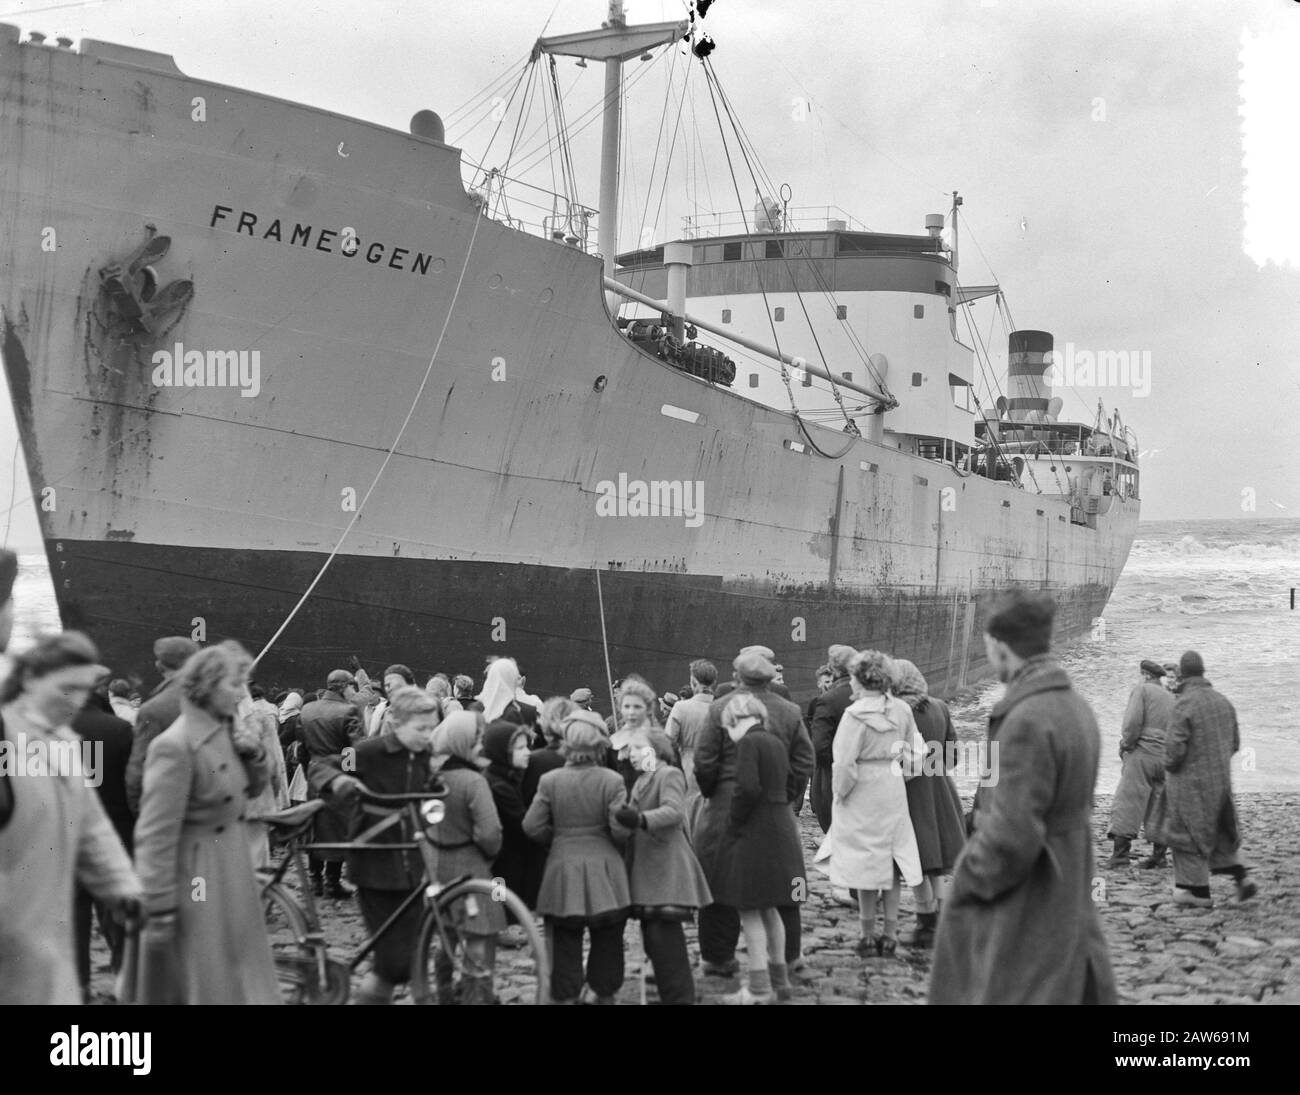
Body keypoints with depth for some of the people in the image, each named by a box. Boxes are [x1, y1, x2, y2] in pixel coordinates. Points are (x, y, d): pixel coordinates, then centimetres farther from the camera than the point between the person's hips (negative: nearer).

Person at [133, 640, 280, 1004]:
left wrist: (255, 754, -4)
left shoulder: (230, 730, 4)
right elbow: (155, 835, -21)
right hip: (195, 875, -8)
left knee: (242, 976, 16)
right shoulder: (175, 746, -21)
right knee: (201, 983, 3)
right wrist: (159, 911, -21)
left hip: (233, 863, 8)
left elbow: (253, 787, 19)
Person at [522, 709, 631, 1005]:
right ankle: (605, 994, 22)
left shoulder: (550, 781, -7)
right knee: (606, 942, 13)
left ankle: (566, 996, 10)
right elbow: (620, 829, -13)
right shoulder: (612, 781, -10)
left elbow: (533, 826, -6)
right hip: (604, 869, 0)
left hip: (562, 871, 0)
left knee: (565, 944, 8)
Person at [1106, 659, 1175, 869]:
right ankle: (1159, 855, 8)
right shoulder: (1171, 697, 18)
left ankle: (1120, 853, -12)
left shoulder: (1142, 690, -1)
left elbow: (1133, 723, -13)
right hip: (1166, 758, 6)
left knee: (1127, 803, -6)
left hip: (1142, 753, -6)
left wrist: (1126, 744, 0)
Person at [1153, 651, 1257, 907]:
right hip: (1221, 779, 7)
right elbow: (1235, 743, 11)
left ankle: (1198, 890, 9)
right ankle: (1240, 877, 8)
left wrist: (1169, 766, -1)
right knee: (1221, 831, 19)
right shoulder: (1223, 701, 4)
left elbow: (1175, 746, -21)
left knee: (1188, 834, 5)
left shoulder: (1184, 703, -18)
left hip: (1191, 782, -6)